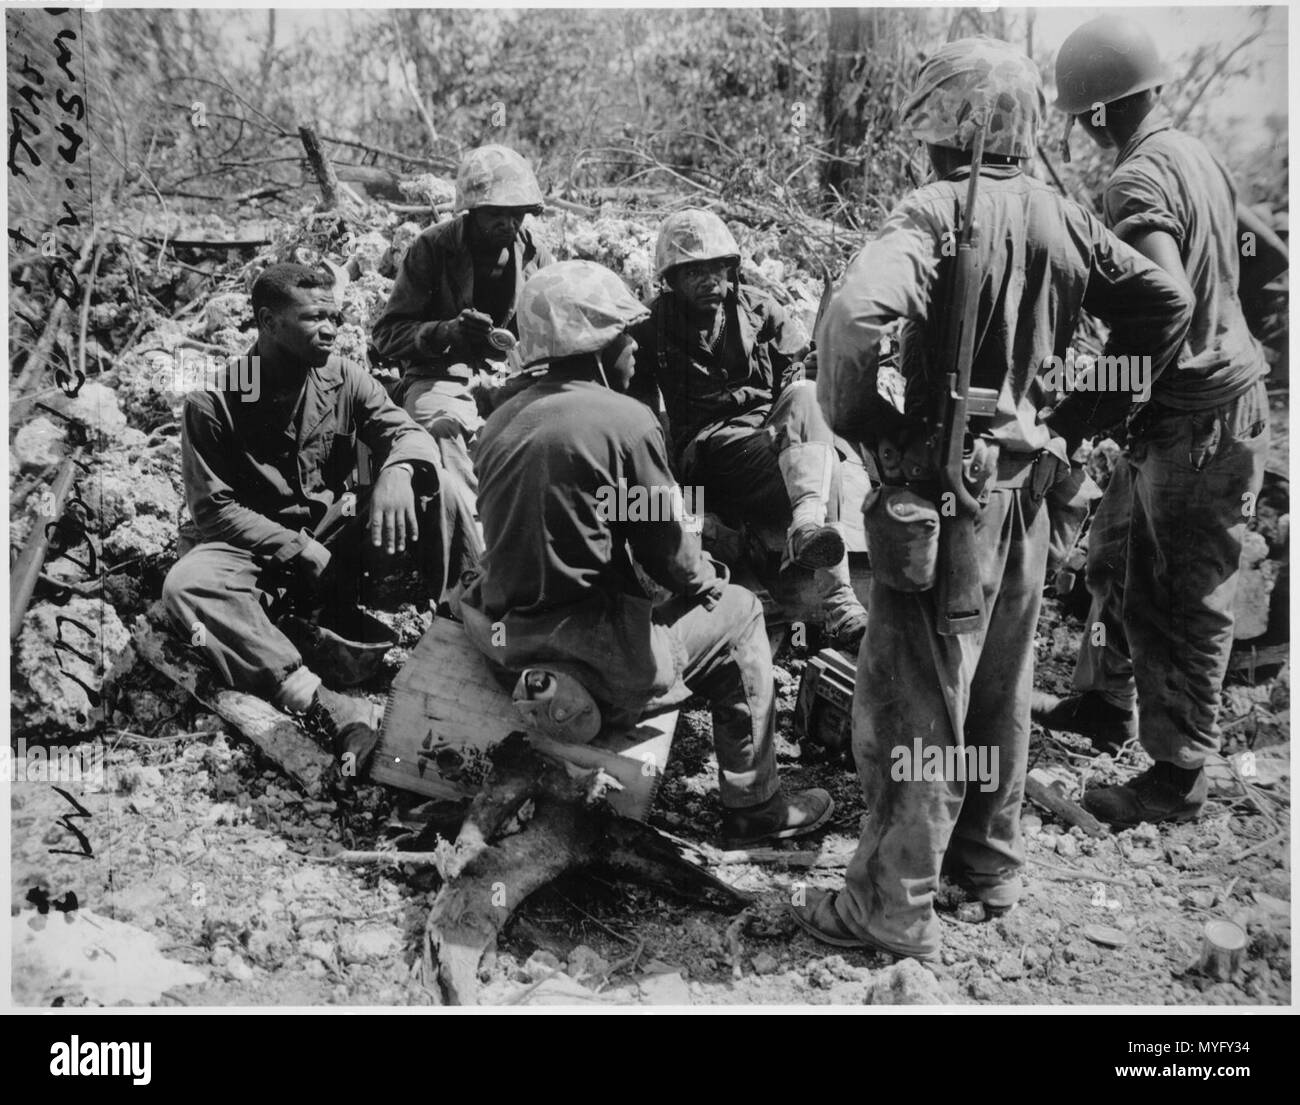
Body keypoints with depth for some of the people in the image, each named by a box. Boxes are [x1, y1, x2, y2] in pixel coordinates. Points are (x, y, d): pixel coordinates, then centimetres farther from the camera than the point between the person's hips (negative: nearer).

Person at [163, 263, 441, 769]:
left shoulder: (343, 377, 0)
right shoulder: (212, 403, -11)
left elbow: (407, 432, -6)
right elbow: (214, 509, -13)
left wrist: (396, 471, -32)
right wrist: (303, 552, -23)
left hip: (332, 530, 3)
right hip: (251, 544, -2)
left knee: (433, 488, -20)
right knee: (186, 585, -37)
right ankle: (325, 708, -50)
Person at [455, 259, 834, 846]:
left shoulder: (504, 418, 8)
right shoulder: (624, 419, -14)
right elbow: (668, 550, -9)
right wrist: (711, 582, 14)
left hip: (499, 637, 8)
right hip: (582, 657, -7)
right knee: (737, 612, 12)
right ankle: (755, 808, 21)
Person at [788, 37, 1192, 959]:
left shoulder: (934, 214, -16)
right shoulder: (1060, 216, 4)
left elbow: (856, 313, -34)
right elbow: (1167, 306, 10)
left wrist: (860, 423, -18)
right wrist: (1084, 414, 11)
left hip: (942, 486, -7)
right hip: (1027, 482, 7)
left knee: (914, 700, 3)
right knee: (1002, 682, 20)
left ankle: (896, 905, 13)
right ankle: (992, 858, 36)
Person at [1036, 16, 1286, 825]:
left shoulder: (1139, 182, -20)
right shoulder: (1198, 156, 7)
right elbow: (1273, 257, 16)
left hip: (1199, 423, -9)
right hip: (1186, 415, 9)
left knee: (1186, 603, 2)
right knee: (1118, 559, 22)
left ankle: (1179, 777, 17)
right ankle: (1105, 703, 40)